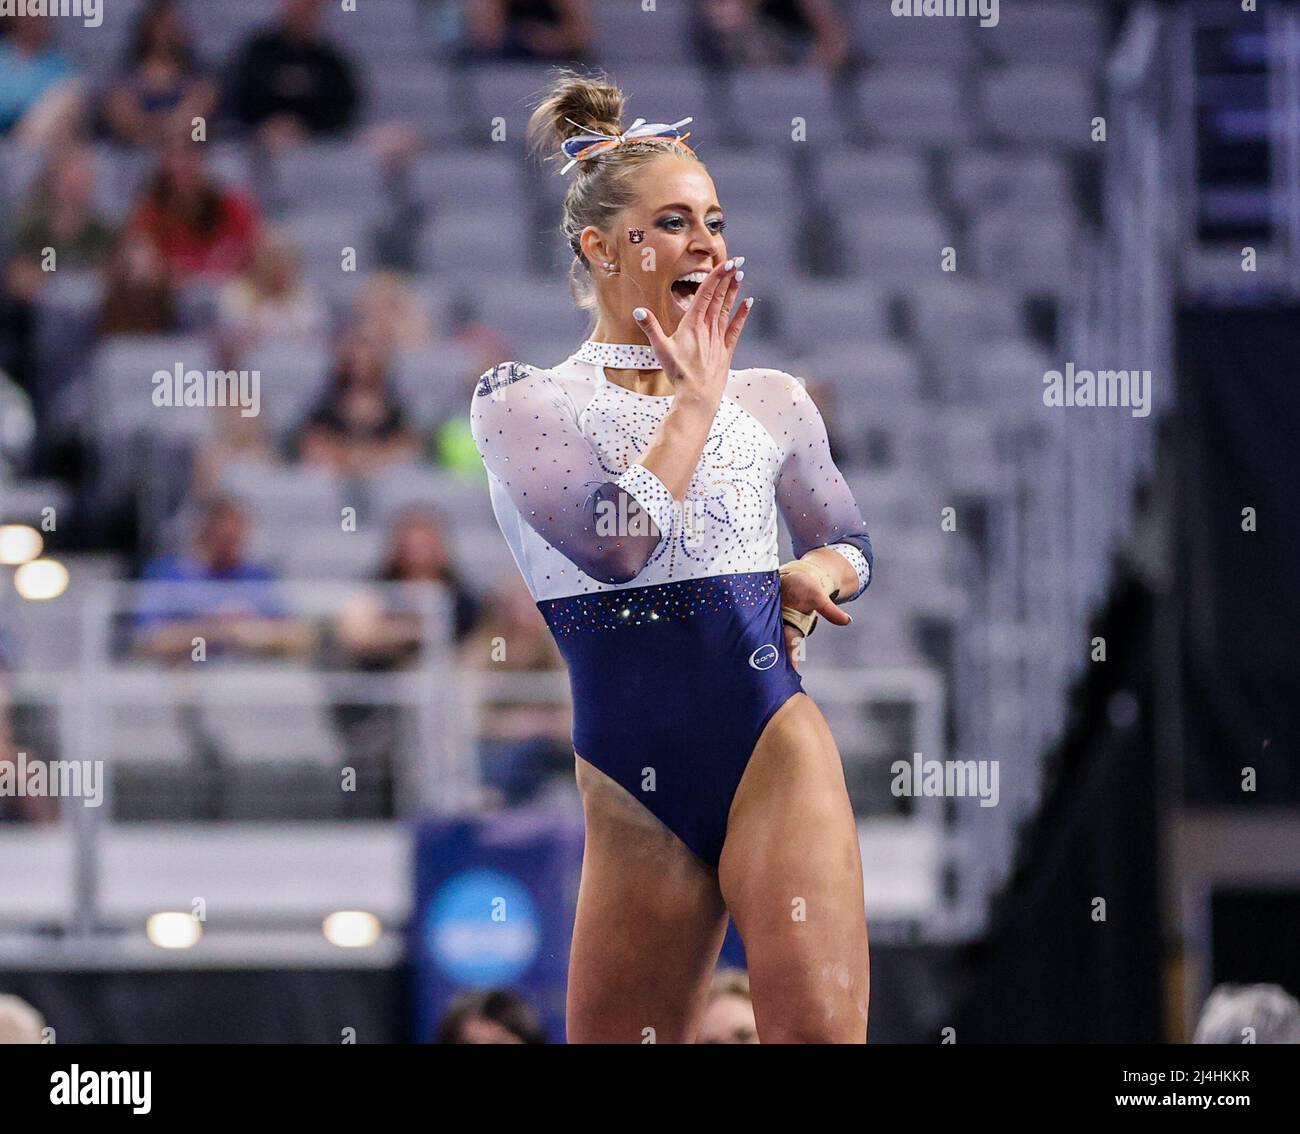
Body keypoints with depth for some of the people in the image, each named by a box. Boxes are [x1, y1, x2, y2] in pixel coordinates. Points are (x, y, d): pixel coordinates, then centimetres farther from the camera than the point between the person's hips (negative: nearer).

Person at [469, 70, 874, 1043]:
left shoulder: (771, 404, 11)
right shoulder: (524, 404, 2)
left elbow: (852, 543, 27)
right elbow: (619, 541, -16)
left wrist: (821, 573, 3)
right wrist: (695, 398, -6)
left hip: (776, 754, 1)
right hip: (637, 790, -1)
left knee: (820, 1029, -14)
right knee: (619, 1040, 4)